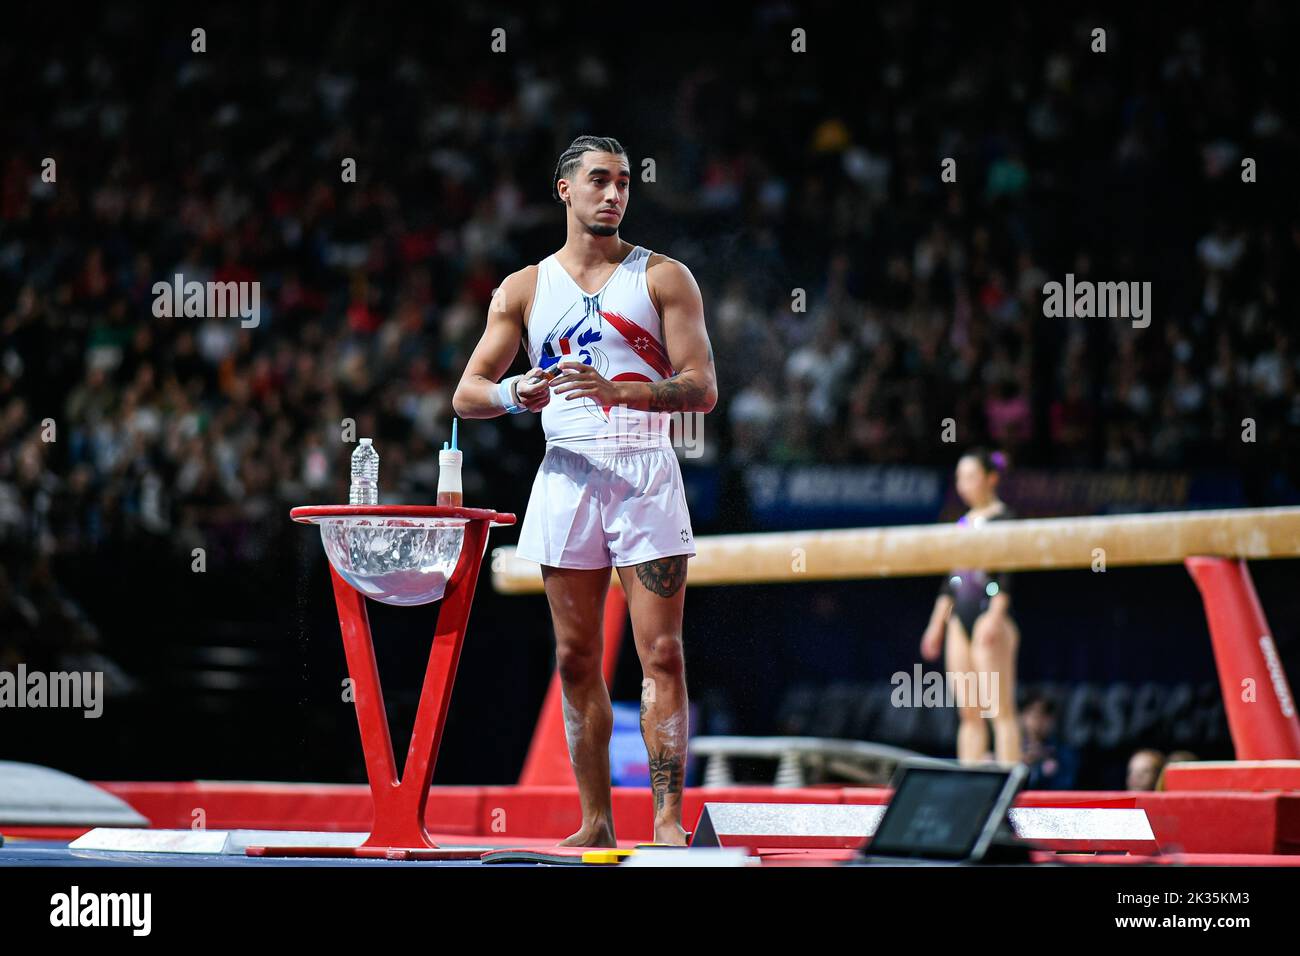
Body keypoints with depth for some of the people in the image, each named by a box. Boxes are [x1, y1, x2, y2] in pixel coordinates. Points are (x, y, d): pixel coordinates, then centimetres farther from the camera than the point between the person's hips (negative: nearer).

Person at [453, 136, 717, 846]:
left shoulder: (662, 277, 6)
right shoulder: (525, 289, 12)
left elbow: (701, 388, -3)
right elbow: (467, 394, 9)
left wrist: (618, 390, -19)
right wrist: (517, 392, -14)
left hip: (644, 469, -3)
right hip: (567, 470, 3)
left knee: (661, 654, -8)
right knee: (577, 660, 4)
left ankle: (668, 820, -10)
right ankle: (596, 822, 10)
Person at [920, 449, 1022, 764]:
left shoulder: (1003, 519, -4)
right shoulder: (963, 523, 18)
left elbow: (1006, 575, -13)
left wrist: (994, 617, -23)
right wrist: (937, 623, 19)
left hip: (989, 613, -8)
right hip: (960, 619, 8)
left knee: (1000, 709, -10)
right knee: (968, 712, 5)